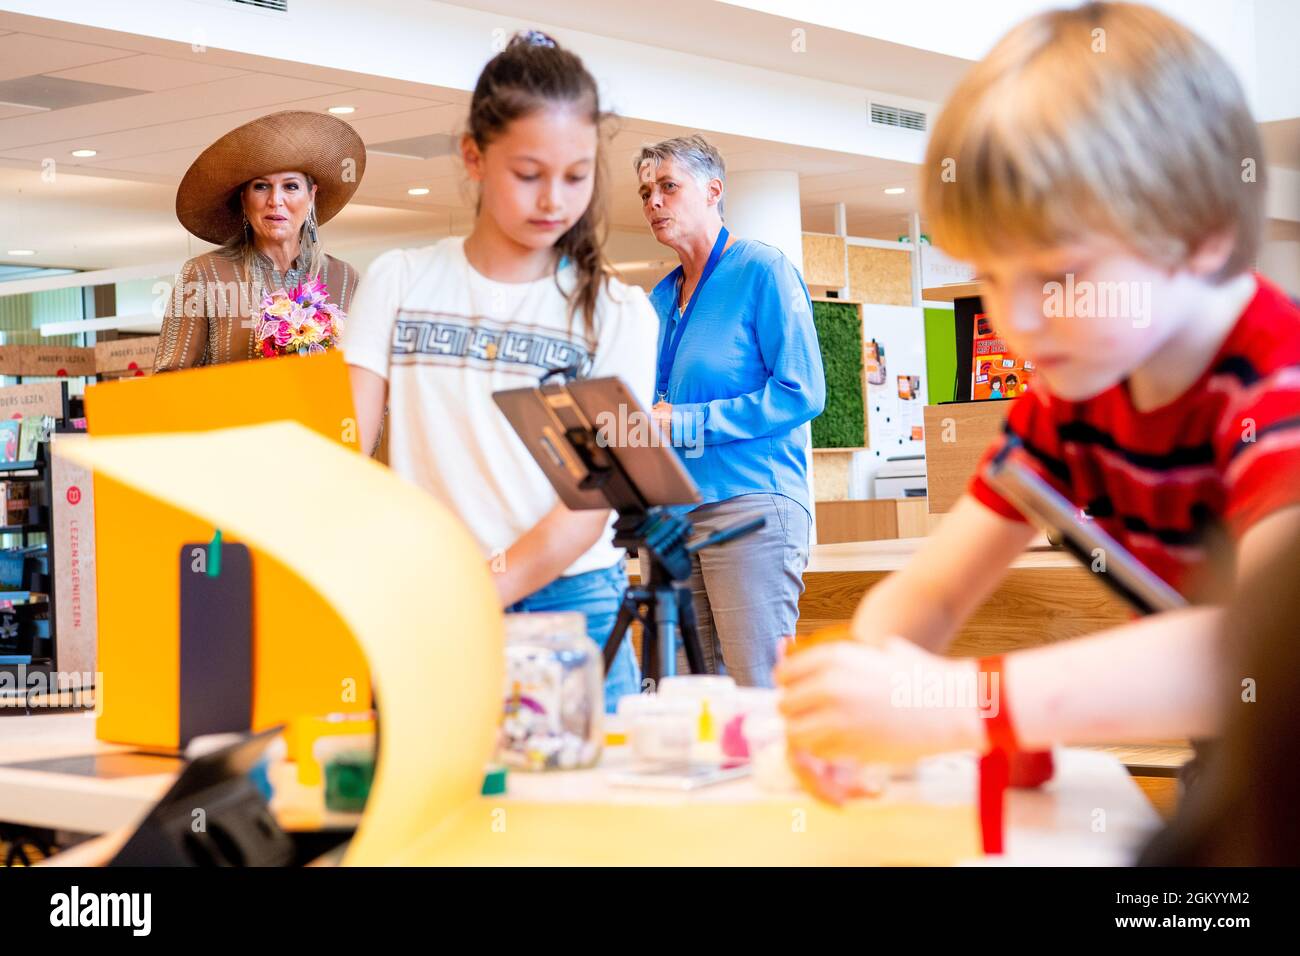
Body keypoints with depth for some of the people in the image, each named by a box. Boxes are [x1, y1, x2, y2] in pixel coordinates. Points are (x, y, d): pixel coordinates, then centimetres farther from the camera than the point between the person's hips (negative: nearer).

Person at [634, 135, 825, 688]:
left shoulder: (763, 271, -4)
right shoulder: (662, 297, 18)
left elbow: (800, 393, -12)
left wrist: (684, 424, -14)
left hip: (751, 503, -7)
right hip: (674, 514, 7)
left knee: (760, 696, -8)